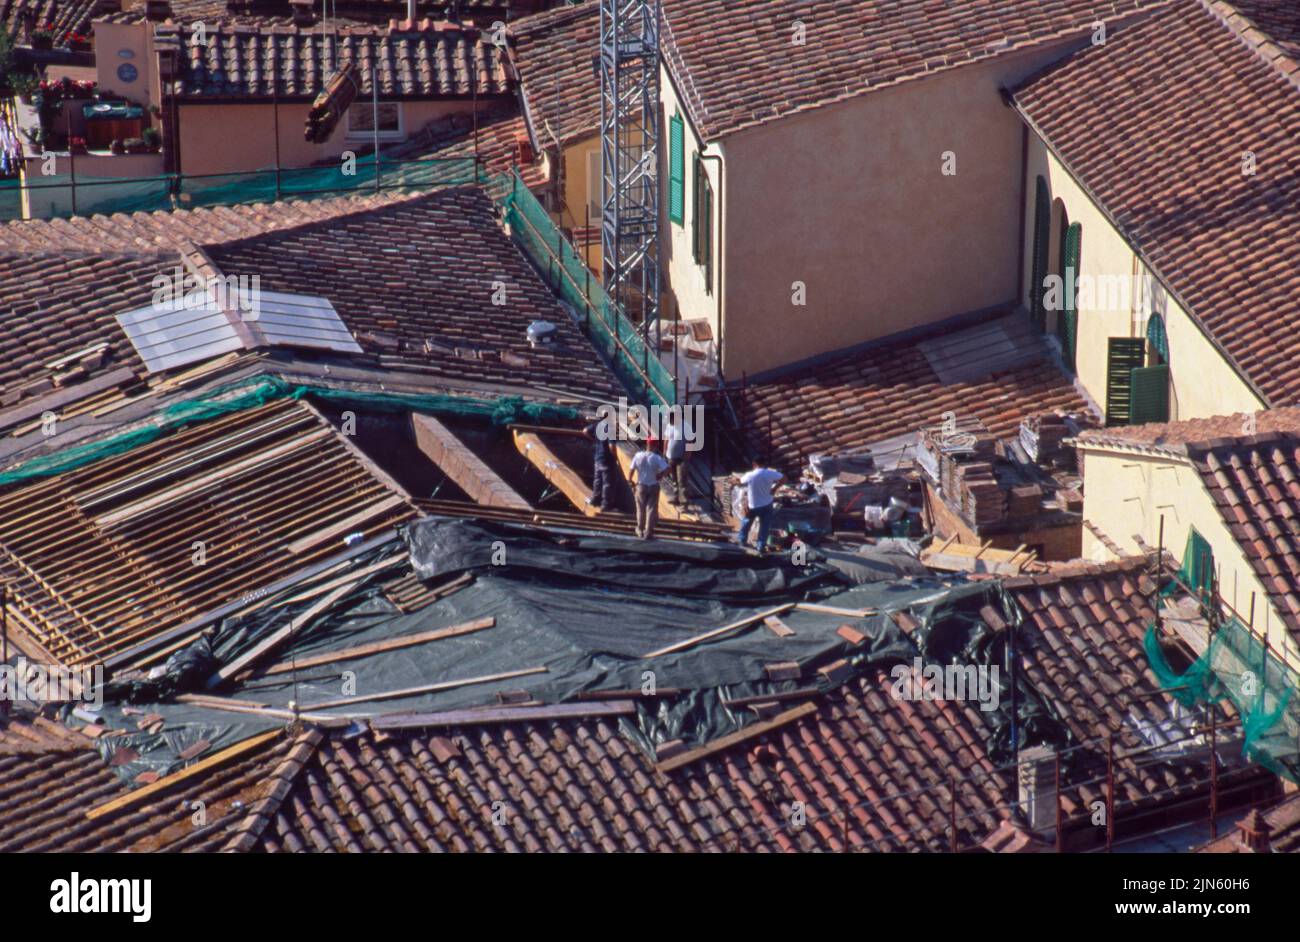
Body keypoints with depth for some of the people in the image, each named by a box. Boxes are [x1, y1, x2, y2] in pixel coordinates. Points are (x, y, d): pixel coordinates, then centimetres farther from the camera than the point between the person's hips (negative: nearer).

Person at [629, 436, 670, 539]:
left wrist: (631, 482, 9)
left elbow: (632, 470, -3)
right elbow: (666, 469, -23)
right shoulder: (657, 458, -14)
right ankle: (648, 533, 1)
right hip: (653, 486, -2)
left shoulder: (638, 456, -6)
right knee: (651, 509, 4)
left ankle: (640, 530, 30)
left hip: (641, 485, 2)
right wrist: (660, 475, -5)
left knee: (641, 508, 19)